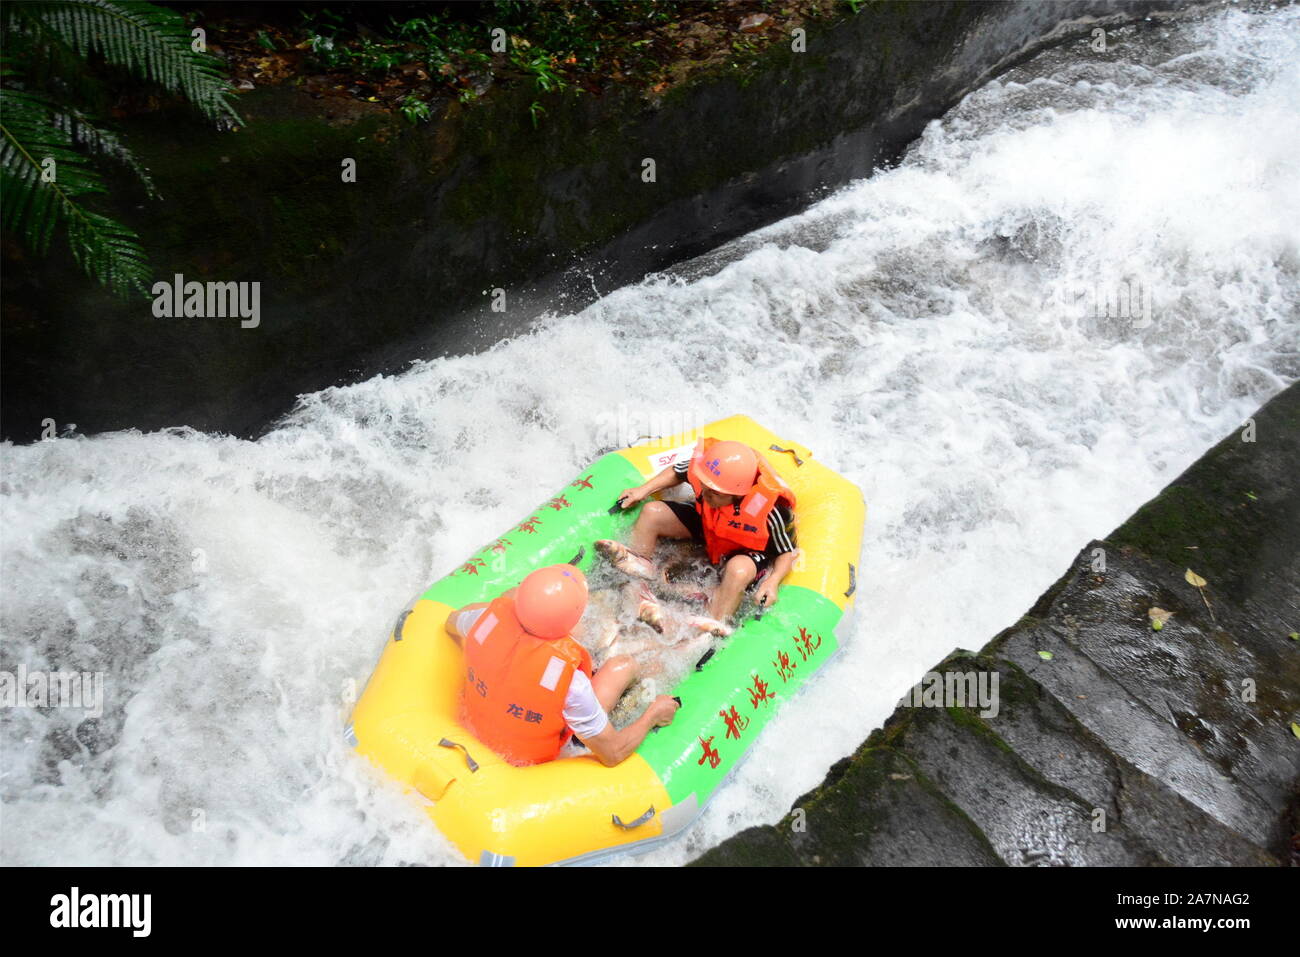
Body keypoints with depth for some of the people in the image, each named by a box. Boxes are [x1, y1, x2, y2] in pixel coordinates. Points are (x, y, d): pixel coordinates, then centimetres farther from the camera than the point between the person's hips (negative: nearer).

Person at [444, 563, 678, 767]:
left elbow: (452, 622, -1)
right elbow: (612, 755, -26)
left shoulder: (490, 618, -28)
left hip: (475, 726, 4)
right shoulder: (569, 679, -40)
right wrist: (653, 715, -9)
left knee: (518, 592, 6)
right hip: (532, 761, -4)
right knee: (624, 665, 4)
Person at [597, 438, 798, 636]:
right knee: (652, 513, -4)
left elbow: (787, 552, -23)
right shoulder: (705, 466, -27)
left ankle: (713, 626, -34)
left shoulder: (768, 512, -39)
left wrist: (773, 581, -40)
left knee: (739, 569, -40)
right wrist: (644, 490, -9)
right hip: (707, 525, 6)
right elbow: (677, 472, -1)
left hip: (748, 550, -6)